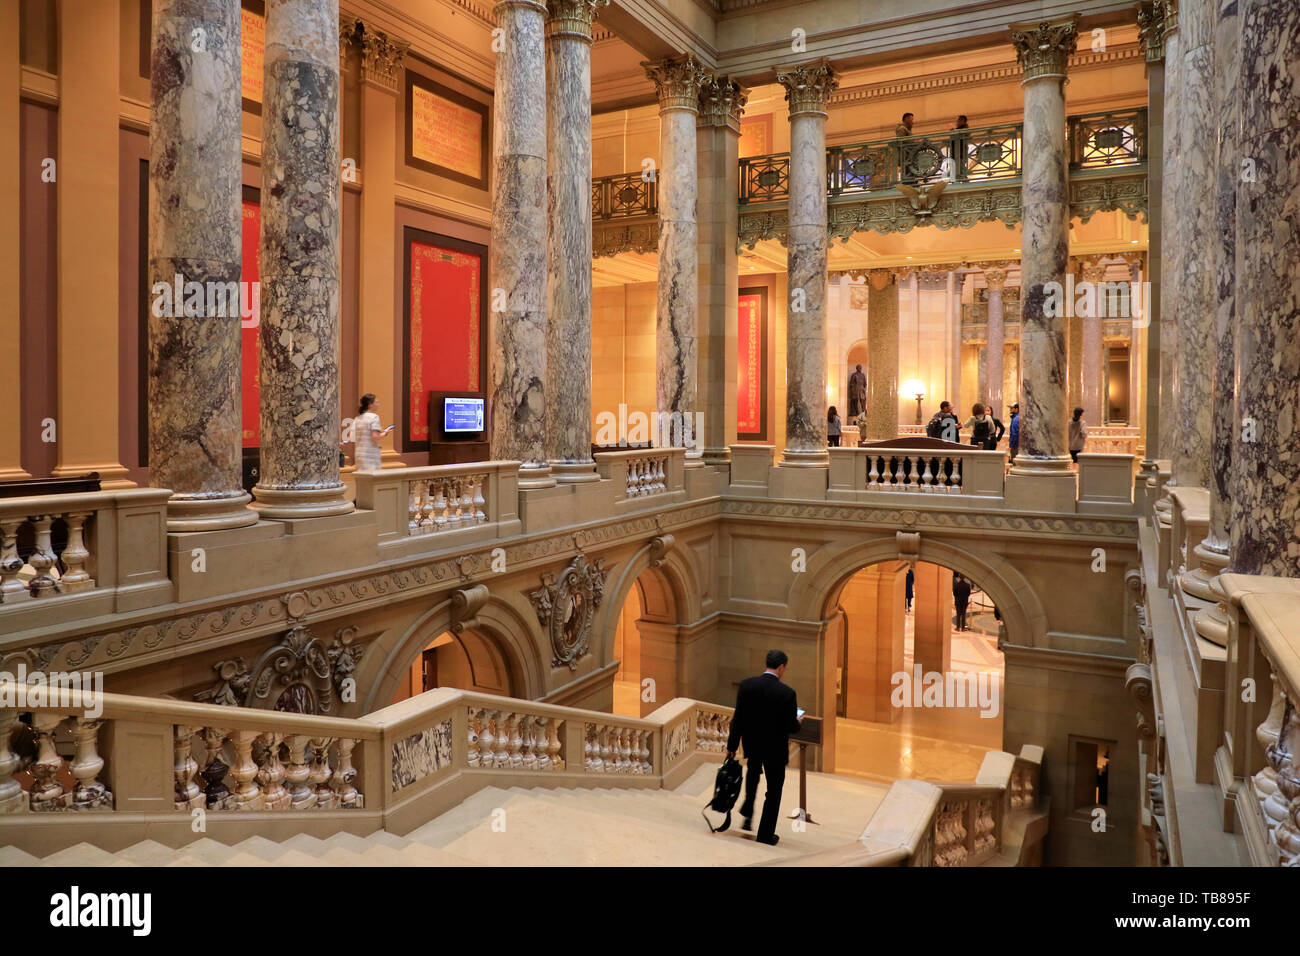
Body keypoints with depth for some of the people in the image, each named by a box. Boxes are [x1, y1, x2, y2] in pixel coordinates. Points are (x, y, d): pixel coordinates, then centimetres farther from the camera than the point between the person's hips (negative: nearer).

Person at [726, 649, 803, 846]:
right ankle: (765, 834, 23)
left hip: (752, 743, 3)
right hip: (775, 748, -3)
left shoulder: (747, 684, -13)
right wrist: (797, 721, 9)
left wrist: (731, 745, 0)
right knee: (773, 791, 16)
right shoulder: (787, 693, -20)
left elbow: (738, 718, -10)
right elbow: (791, 727, -15)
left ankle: (747, 813, 30)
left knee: (753, 769, 35)